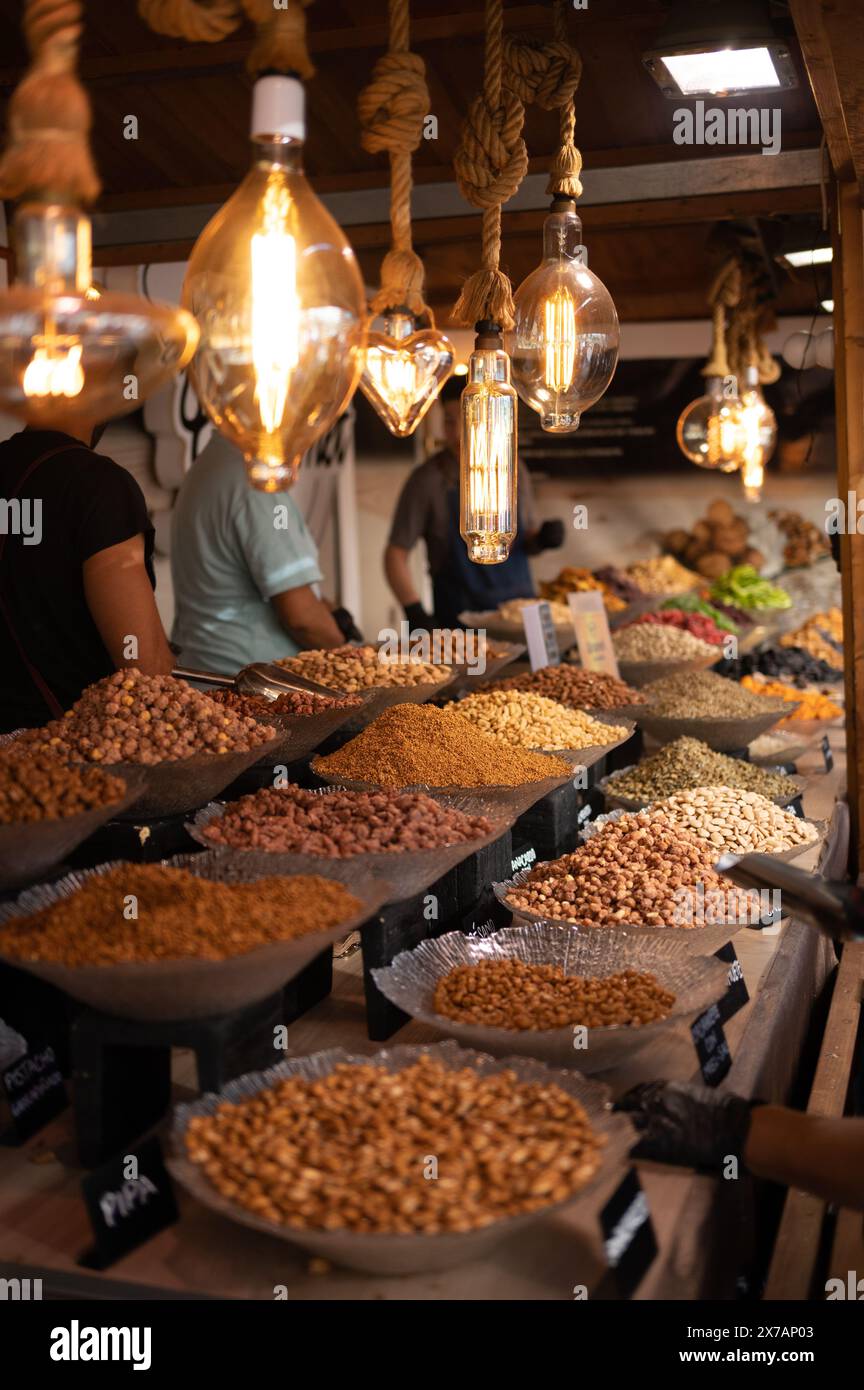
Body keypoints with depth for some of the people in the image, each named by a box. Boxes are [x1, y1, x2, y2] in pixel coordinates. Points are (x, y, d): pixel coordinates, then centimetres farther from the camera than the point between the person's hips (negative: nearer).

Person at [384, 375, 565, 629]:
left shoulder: (514, 472, 7)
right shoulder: (428, 480, -7)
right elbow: (396, 554, -7)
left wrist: (542, 538, -3)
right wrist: (416, 613, -18)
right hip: (460, 617, -4)